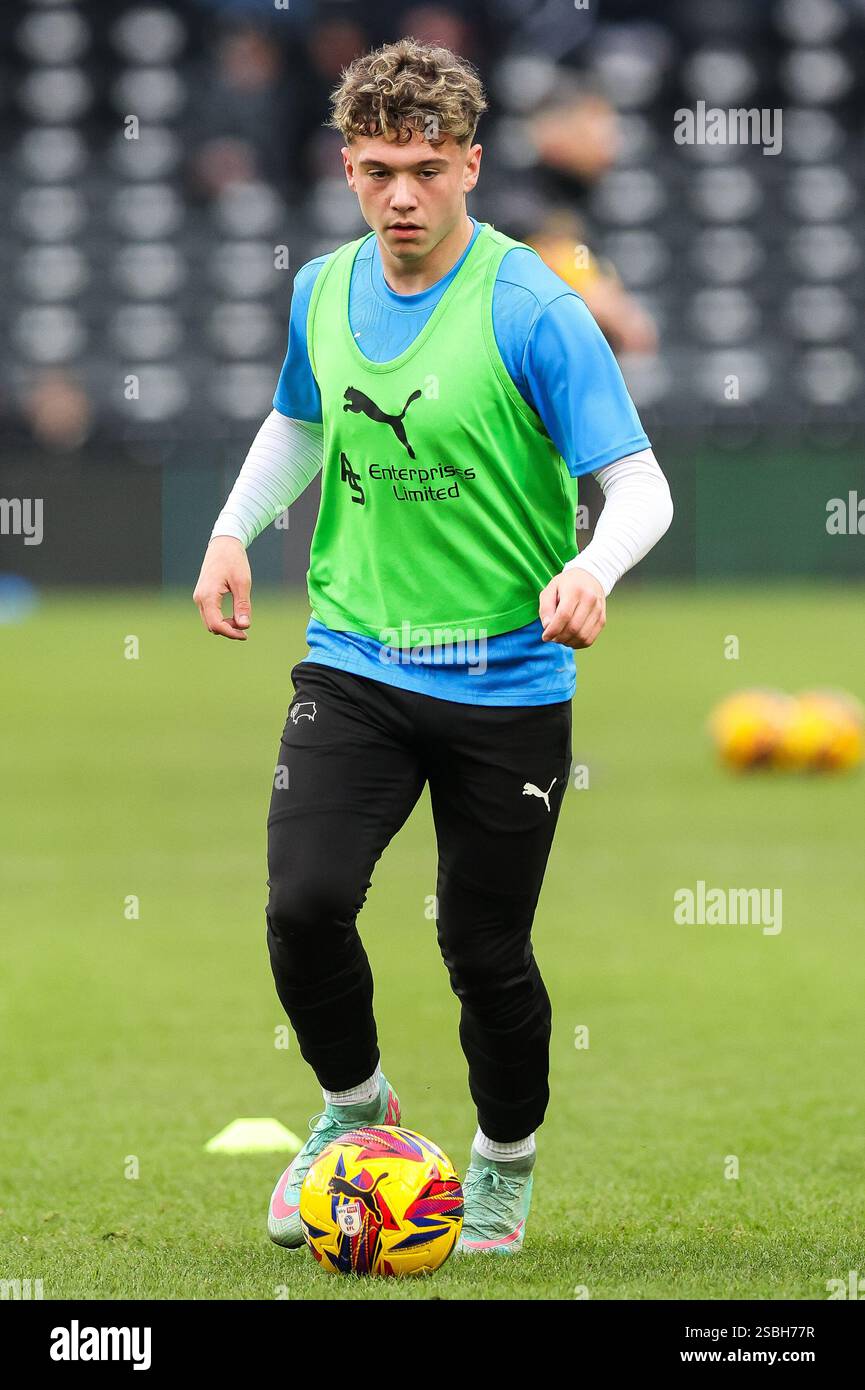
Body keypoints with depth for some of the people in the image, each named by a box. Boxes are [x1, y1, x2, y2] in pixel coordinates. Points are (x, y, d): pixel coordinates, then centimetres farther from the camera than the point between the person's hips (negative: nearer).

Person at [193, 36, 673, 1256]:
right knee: (305, 902, -15)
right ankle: (352, 1106, 14)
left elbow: (640, 483, -16)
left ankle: (505, 1164, 31)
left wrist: (594, 568, -36)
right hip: (355, 662, 3)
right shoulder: (324, 292, 3)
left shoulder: (532, 311, -14)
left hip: (506, 683, -3)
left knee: (485, 949, 4)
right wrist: (235, 528, 9)